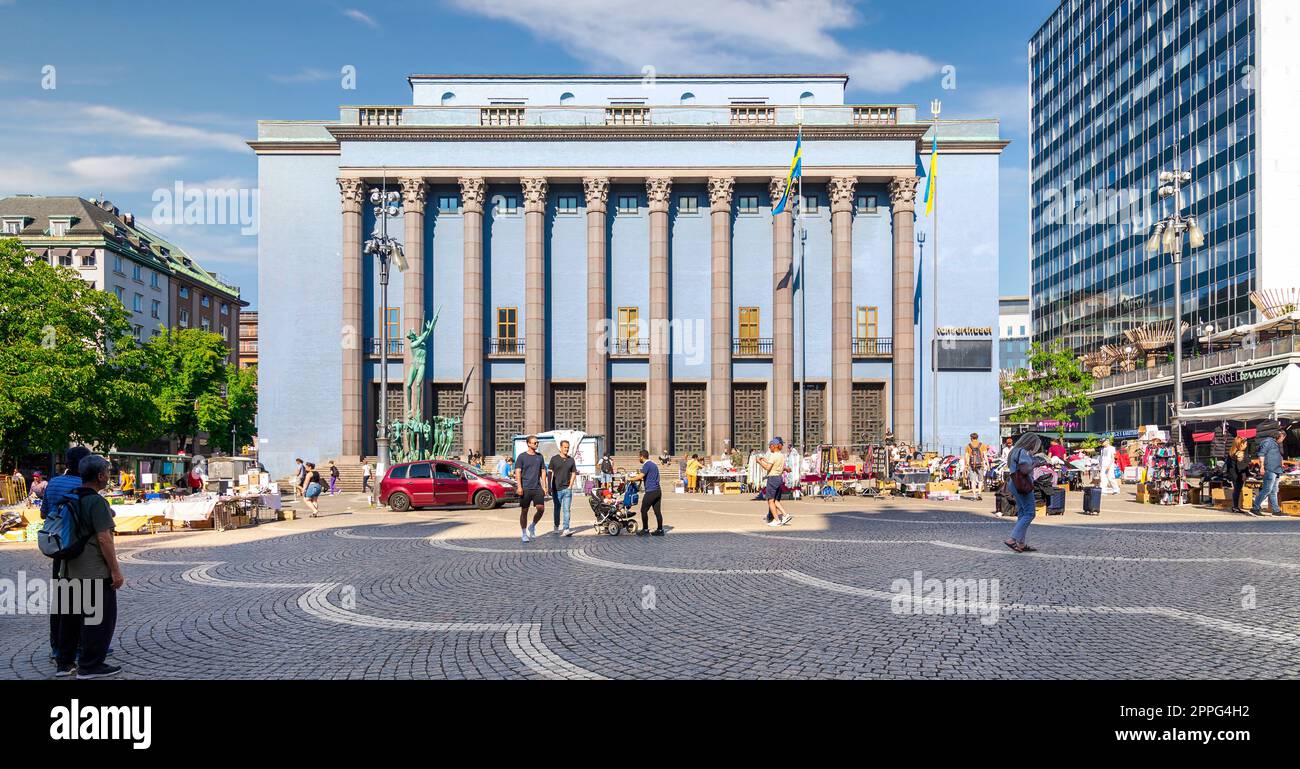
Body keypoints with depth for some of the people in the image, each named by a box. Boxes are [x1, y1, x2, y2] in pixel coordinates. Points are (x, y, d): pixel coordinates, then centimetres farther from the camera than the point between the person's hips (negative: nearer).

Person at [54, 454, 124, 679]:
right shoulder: (96, 501, -17)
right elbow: (103, 538, -20)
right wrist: (115, 570, -16)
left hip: (70, 570, 9)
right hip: (95, 572, -9)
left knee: (70, 617, 16)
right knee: (100, 617, 0)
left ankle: (65, 663, 23)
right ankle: (90, 665, 3)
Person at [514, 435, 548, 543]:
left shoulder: (539, 456, 12)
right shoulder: (522, 457, -1)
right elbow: (517, 472, -4)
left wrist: (544, 487, 10)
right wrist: (519, 487, -14)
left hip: (537, 488, 3)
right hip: (525, 488, -3)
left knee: (541, 508, -8)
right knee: (524, 511, 2)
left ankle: (532, 526, 16)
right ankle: (523, 533, 14)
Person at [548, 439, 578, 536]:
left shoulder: (571, 460, 8)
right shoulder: (554, 459, 1)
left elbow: (573, 473, 12)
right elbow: (550, 473, 2)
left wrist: (570, 486, 2)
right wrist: (549, 487, -3)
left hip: (567, 489, 1)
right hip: (556, 489, -1)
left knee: (566, 510, -5)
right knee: (557, 509, 11)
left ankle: (566, 529, -8)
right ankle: (556, 527, 25)